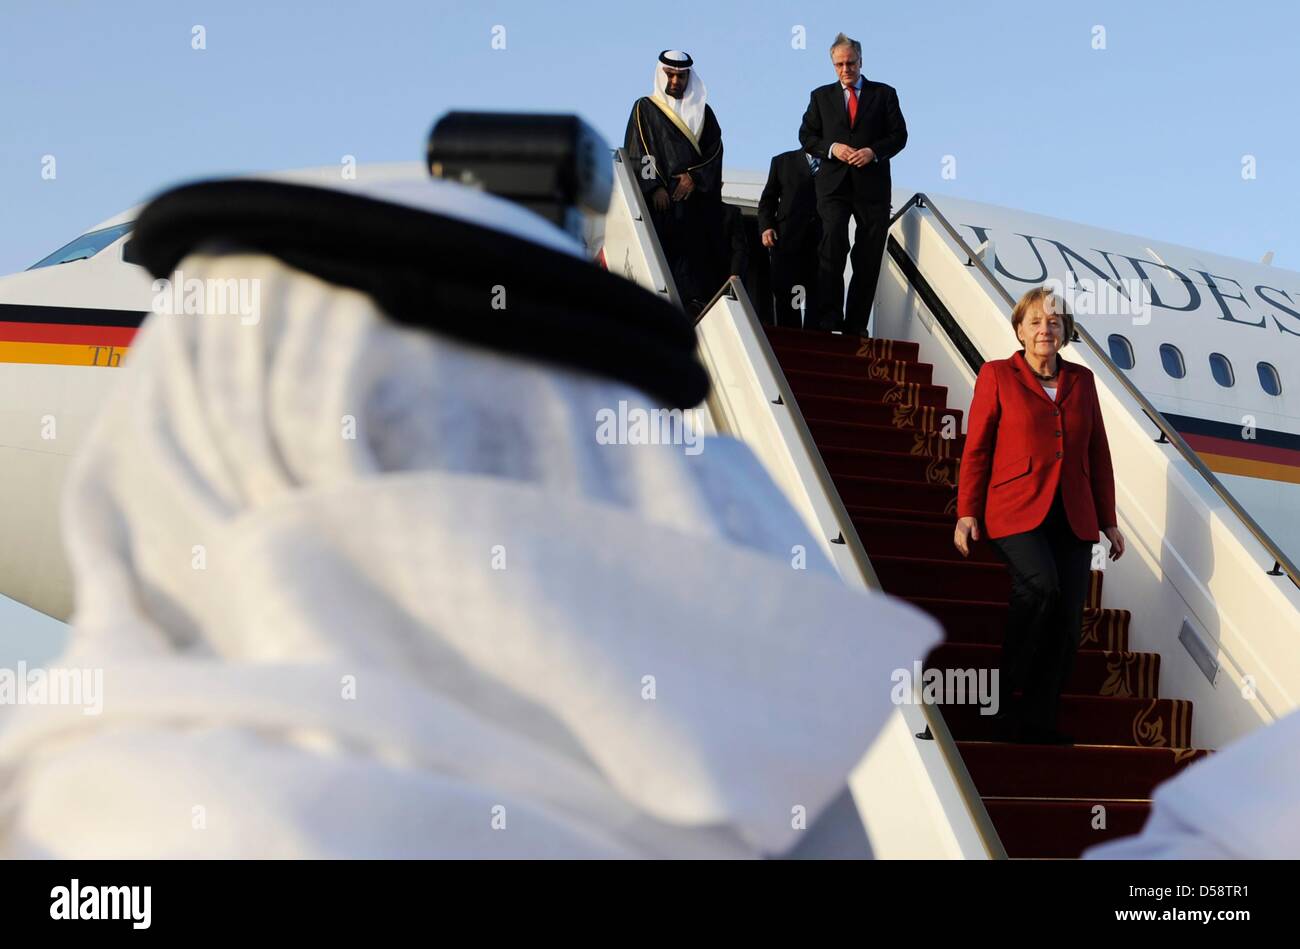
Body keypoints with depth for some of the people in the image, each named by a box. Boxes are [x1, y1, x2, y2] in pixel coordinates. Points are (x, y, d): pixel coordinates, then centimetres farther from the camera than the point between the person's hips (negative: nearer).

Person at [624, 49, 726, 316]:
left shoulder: (703, 112, 17)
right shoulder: (645, 109, 8)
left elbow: (714, 151, 9)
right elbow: (637, 152, -1)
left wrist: (694, 176, -8)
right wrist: (654, 187, -12)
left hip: (697, 199, 3)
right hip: (659, 198, -3)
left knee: (696, 254, -5)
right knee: (661, 254, -11)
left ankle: (695, 310, -8)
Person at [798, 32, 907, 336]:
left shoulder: (884, 94, 8)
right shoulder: (821, 96, 13)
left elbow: (899, 135, 4)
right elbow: (806, 136, 10)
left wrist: (874, 151, -13)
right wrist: (832, 148, -9)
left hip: (872, 185, 0)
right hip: (833, 185, 0)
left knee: (868, 259, 3)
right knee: (832, 249, -15)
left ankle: (856, 326, 9)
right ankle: (829, 323, -13)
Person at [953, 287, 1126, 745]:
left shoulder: (1081, 380, 15)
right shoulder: (997, 375, 4)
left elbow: (1098, 453, 18)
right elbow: (976, 449, 2)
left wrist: (1109, 520, 16)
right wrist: (966, 513, -4)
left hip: (1072, 518, 4)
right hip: (1016, 511, -4)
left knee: (1068, 620, -6)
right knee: (1040, 584, -29)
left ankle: (1039, 720, 4)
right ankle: (1005, 692, -12)